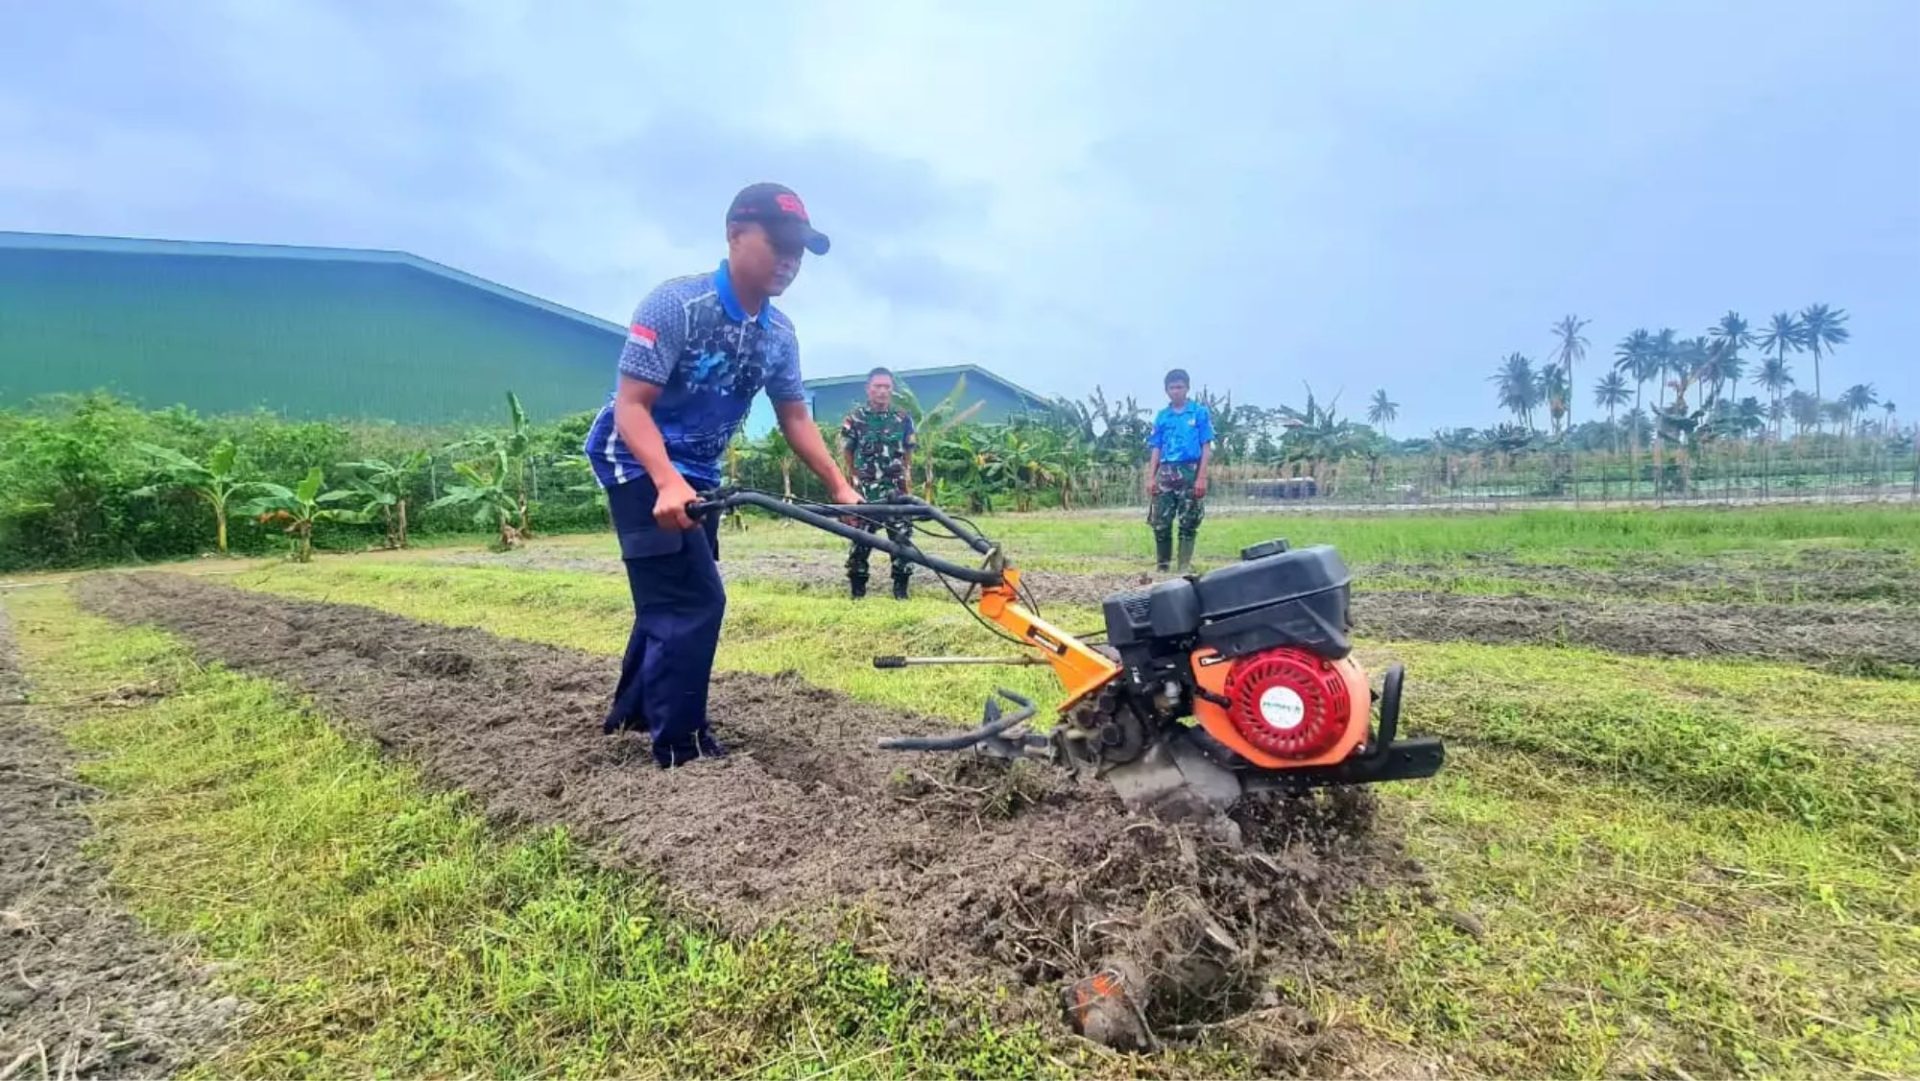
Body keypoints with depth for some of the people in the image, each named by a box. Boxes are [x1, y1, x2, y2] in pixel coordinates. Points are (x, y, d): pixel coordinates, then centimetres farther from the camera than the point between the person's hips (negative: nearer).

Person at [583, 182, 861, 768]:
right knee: (694, 598, -15)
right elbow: (631, 406, -28)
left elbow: (795, 418, 2)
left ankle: (633, 709, 39)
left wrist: (840, 486, -10)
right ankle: (680, 747, -1)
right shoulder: (675, 303, -24)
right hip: (640, 464, -8)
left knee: (673, 596, 18)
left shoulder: (779, 333, -3)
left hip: (698, 471, 8)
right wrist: (668, 484, -44)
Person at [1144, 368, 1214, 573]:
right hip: (1165, 472, 3)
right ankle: (1162, 567, 11)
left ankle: (1184, 567, 5)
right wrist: (1150, 477, 2)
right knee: (1160, 523, 0)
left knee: (1188, 523, 0)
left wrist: (1202, 477, -10)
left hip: (1190, 471, -3)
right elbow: (1156, 449, 12)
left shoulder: (1200, 412, 3)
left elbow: (1206, 448, -1)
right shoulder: (1162, 417, 12)